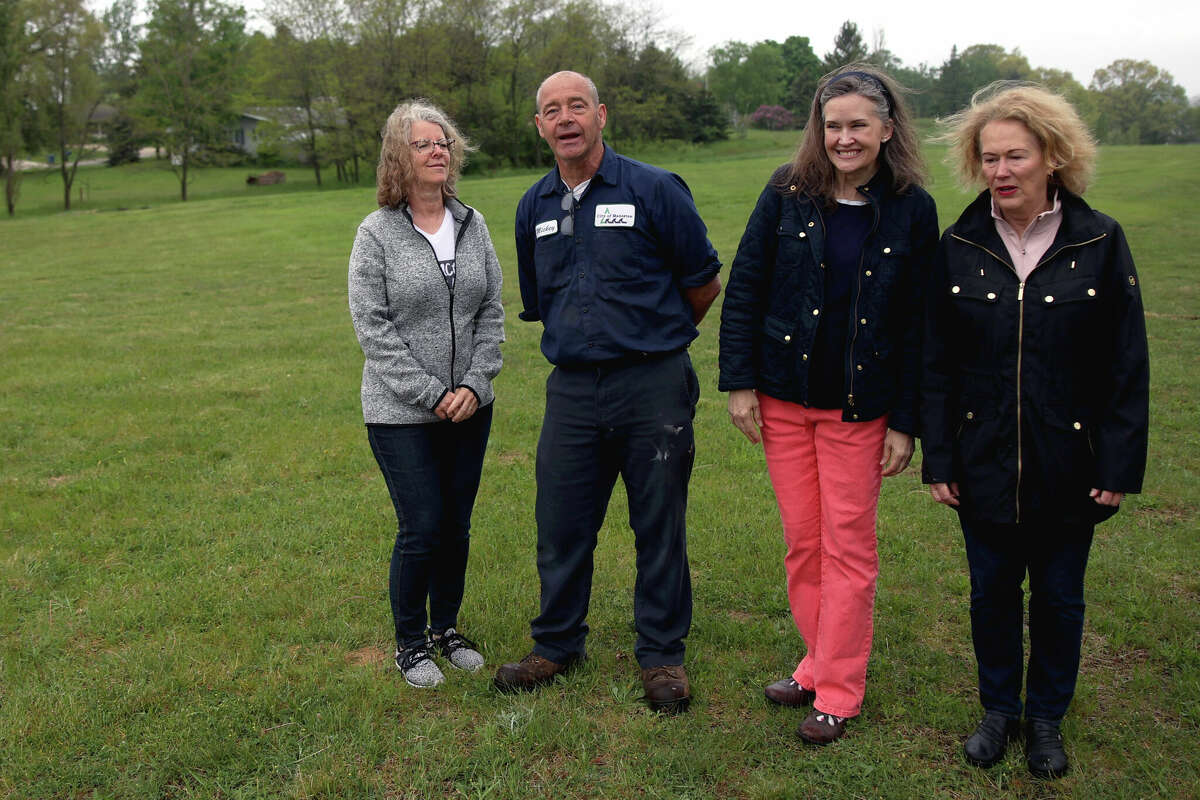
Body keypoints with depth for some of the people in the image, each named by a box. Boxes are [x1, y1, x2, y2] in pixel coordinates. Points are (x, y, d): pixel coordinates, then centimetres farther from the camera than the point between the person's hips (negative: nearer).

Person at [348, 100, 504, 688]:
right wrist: (432, 394, -14)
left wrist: (475, 383, -7)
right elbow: (373, 327, -11)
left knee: (456, 526, 12)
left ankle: (447, 628, 32)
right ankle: (410, 642, 20)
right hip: (401, 414, -4)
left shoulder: (473, 225, 6)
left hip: (470, 409, 4)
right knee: (422, 530, -2)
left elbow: (491, 312, 6)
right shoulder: (377, 234, -7)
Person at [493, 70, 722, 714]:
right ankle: (556, 644, 31)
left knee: (659, 527, 7)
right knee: (560, 525, 10)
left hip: (653, 387, -4)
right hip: (571, 389, 4)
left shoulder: (654, 190, -5)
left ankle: (662, 654, 24)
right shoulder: (534, 207, 10)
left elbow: (704, 283, 3)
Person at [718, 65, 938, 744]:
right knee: (802, 541, 11)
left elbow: (918, 326, -1)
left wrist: (906, 421, -4)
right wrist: (740, 381, -4)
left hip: (859, 406, -1)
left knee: (849, 547, 5)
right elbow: (744, 288, 2)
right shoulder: (788, 193, -2)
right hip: (783, 398, 2)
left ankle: (839, 692, 19)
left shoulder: (912, 210, -4)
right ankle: (818, 665, 30)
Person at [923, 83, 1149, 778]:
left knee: (1059, 597, 13)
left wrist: (1120, 465, -7)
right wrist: (938, 459, -1)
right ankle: (1000, 709, 35)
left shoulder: (1100, 241, -6)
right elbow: (936, 365, 1)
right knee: (992, 592, 13)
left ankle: (1048, 718, 35)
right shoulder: (959, 247, -2)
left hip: (1070, 465, -1)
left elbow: (1128, 367, -4)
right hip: (985, 463, 1)